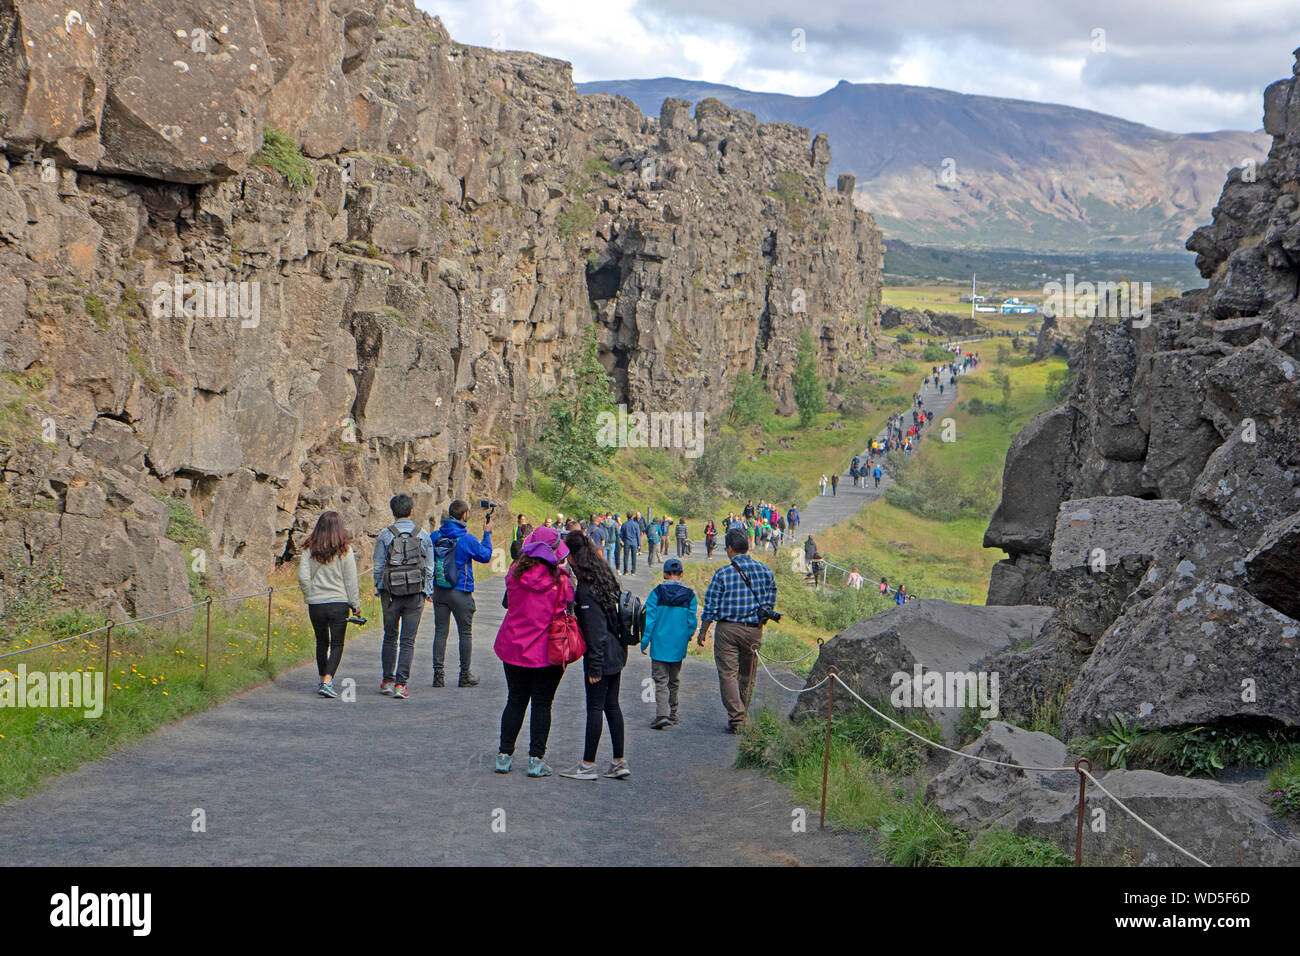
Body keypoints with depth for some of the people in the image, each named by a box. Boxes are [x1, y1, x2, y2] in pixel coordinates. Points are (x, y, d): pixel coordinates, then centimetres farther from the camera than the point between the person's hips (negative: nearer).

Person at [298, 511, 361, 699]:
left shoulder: (309, 549, -2)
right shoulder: (345, 550, -6)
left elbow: (302, 576, -5)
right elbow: (351, 580, -3)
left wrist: (309, 595, 10)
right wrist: (355, 604, 5)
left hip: (315, 604, 2)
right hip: (339, 603, -2)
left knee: (321, 642, 18)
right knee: (337, 644, 3)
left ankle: (323, 681, 28)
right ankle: (328, 682, -13)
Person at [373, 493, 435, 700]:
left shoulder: (385, 535, -3)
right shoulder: (423, 535, 1)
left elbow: (378, 566, -1)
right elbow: (429, 568, 5)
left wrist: (379, 589, 13)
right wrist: (428, 592, 15)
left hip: (391, 594, 0)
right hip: (416, 595, 0)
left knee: (390, 637, 15)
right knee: (408, 641, 2)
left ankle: (387, 681, 19)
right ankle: (401, 684, -4)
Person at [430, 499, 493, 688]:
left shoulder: (435, 537, -1)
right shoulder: (467, 539, -14)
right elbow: (485, 556, 1)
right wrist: (487, 534, 11)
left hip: (439, 592, 4)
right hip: (460, 593, -4)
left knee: (440, 632, 8)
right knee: (465, 633, 8)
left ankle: (438, 674, 4)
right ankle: (465, 676, 13)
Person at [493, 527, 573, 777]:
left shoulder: (515, 573, -4)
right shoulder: (560, 579, -13)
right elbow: (569, 602, -2)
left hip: (514, 648, 3)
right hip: (547, 651, -3)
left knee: (515, 701, 15)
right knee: (542, 703, 7)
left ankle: (504, 756, 16)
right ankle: (536, 760, 6)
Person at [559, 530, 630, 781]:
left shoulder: (585, 588, -18)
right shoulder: (604, 577, 9)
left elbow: (594, 630, -20)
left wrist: (594, 667, -17)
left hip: (600, 656, -9)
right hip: (616, 653, 9)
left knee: (595, 708, -2)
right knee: (612, 705, 13)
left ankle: (588, 765, 5)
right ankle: (619, 762, 15)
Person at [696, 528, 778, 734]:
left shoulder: (723, 574, -9)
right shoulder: (765, 571, 2)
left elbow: (711, 606, -6)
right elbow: (770, 601, 9)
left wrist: (703, 631, 6)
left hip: (728, 628, -4)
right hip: (754, 629, 4)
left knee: (728, 673, 1)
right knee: (748, 675, 14)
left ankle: (736, 718, -8)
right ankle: (742, 716, 23)